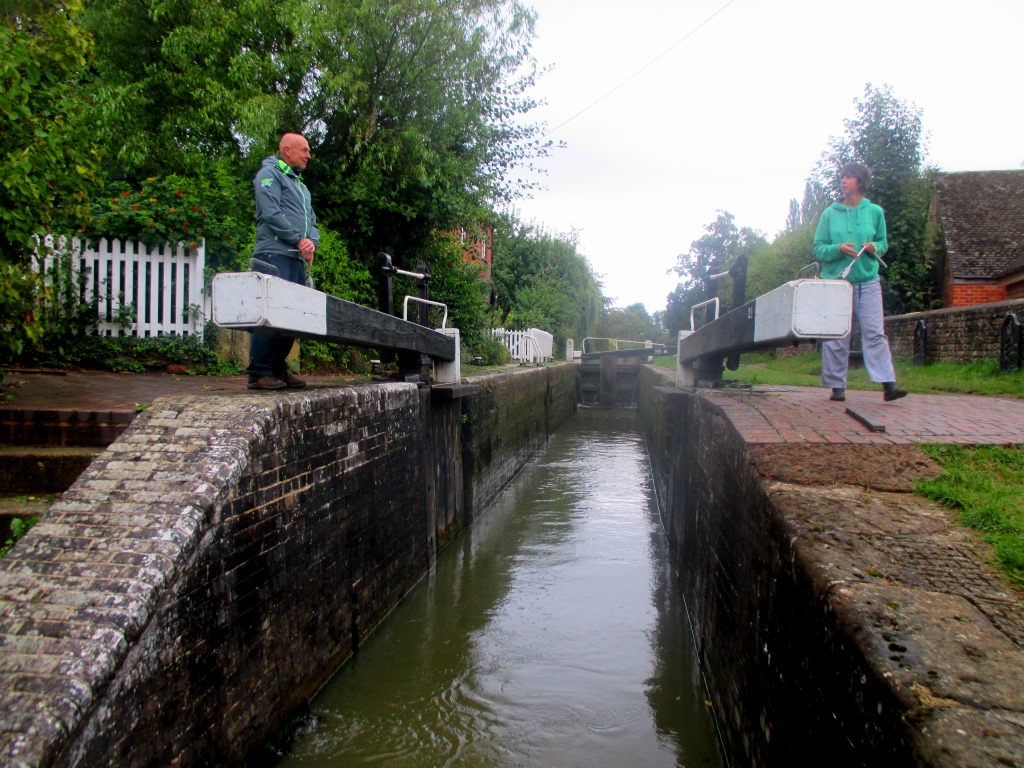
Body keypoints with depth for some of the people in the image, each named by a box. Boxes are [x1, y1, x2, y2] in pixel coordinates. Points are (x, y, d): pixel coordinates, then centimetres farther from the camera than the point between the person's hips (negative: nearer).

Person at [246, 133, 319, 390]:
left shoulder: (300, 185, 29)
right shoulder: (269, 174, 2)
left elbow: (311, 220, 22)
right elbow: (272, 213, -11)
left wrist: (312, 241, 1)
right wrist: (299, 240, -11)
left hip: (297, 258, 8)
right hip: (274, 255, -8)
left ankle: (278, 369, 12)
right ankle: (259, 372, -11)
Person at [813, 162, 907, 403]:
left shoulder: (875, 212, 9)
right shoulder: (830, 213, 6)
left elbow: (883, 243, 16)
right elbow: (818, 249, 4)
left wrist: (875, 247, -7)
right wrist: (838, 249, -15)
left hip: (868, 281, 0)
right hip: (836, 281, 0)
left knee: (875, 332, -7)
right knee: (836, 336, 0)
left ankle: (888, 384, -10)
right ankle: (837, 386, 7)